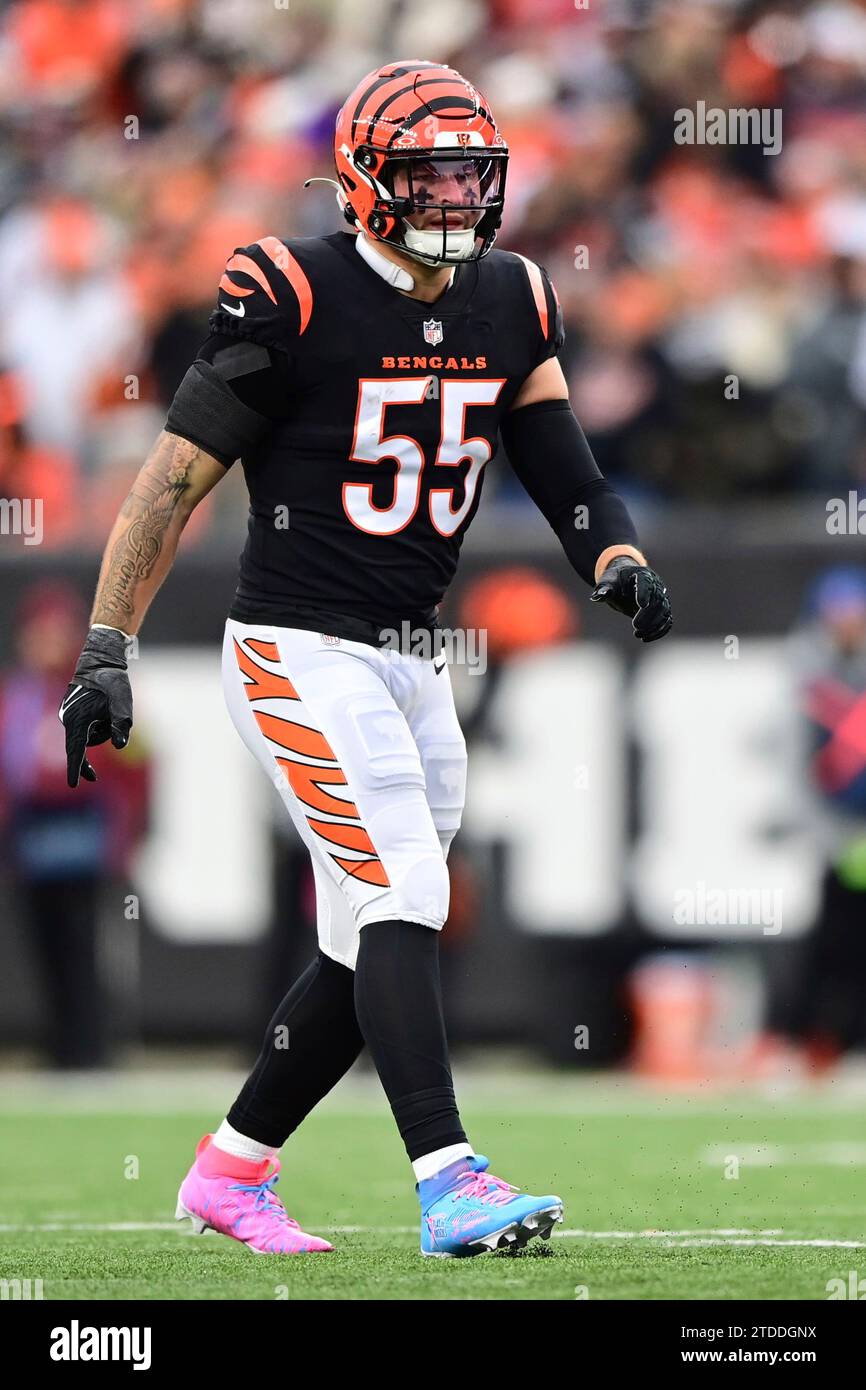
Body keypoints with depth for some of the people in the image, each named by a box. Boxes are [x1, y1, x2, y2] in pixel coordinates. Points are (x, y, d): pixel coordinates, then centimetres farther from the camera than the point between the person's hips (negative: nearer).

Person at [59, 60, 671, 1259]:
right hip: (299, 654, -7)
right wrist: (105, 651, -11)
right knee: (403, 901, -19)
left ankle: (229, 1173, 25)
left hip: (413, 663, 7)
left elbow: (557, 462, 6)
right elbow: (176, 479, -9)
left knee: (369, 951, 10)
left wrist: (618, 561, -16)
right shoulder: (294, 302, -14)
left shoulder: (508, 306, 6)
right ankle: (449, 1184, -24)